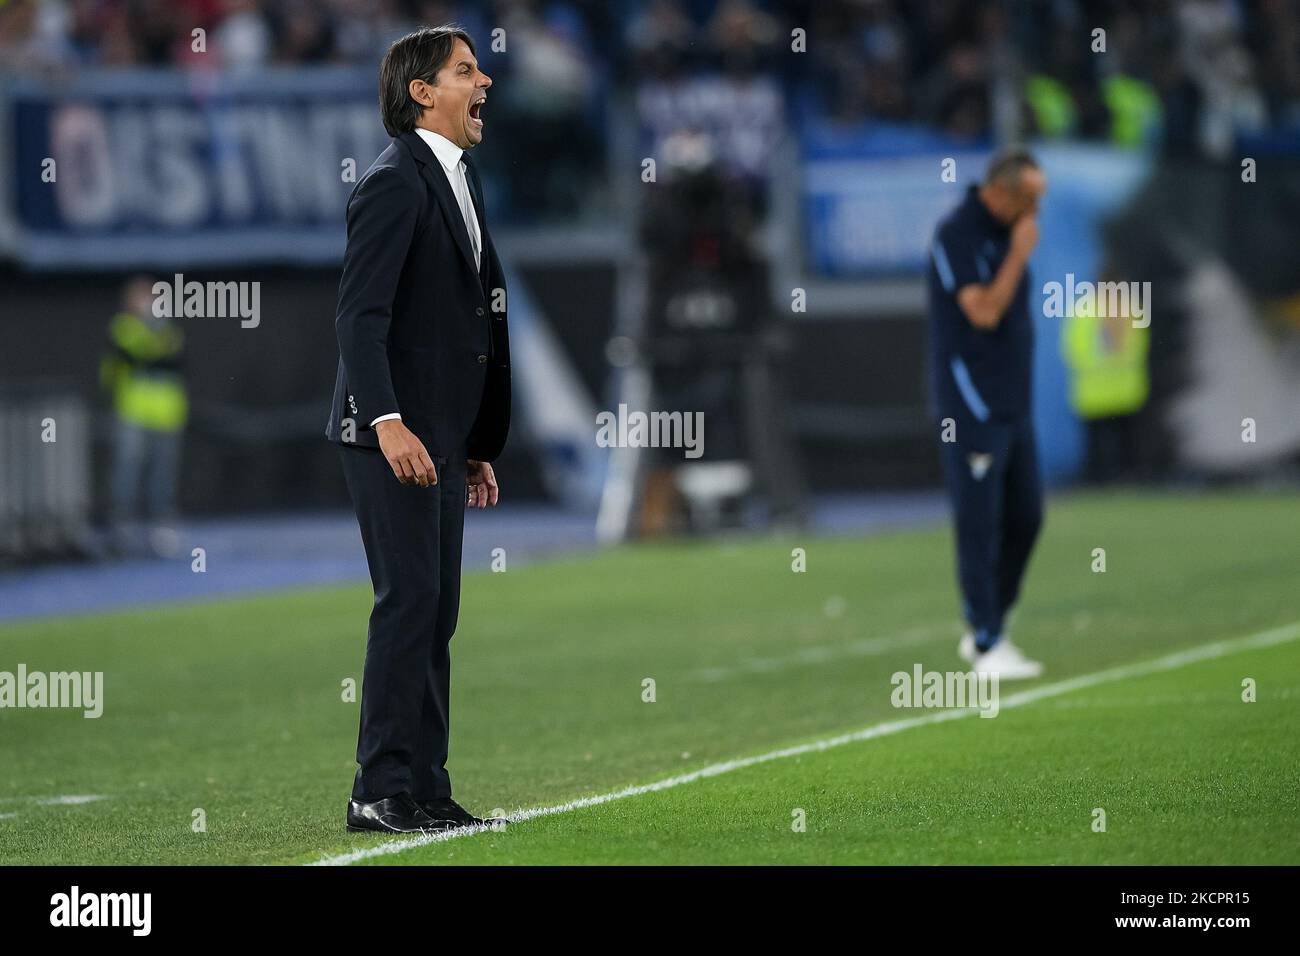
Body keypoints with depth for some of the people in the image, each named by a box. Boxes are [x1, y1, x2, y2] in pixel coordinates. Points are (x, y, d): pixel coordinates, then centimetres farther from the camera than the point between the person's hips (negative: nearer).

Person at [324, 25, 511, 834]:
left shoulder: (461, 183, 18)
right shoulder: (395, 183, -11)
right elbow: (361, 315, -18)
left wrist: (477, 449, 20)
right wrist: (388, 422, -29)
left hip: (441, 440, 9)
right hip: (392, 435, -9)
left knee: (436, 614, 9)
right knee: (410, 602, -11)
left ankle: (426, 790, 12)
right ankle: (382, 791, -9)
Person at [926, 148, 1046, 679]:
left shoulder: (1004, 232, 12)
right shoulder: (956, 234, -14)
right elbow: (983, 312, -21)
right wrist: (1020, 253, -18)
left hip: (1012, 403, 9)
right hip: (970, 404, -9)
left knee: (1025, 515, 10)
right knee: (980, 522, -7)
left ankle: (985, 631, 19)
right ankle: (988, 646, -5)